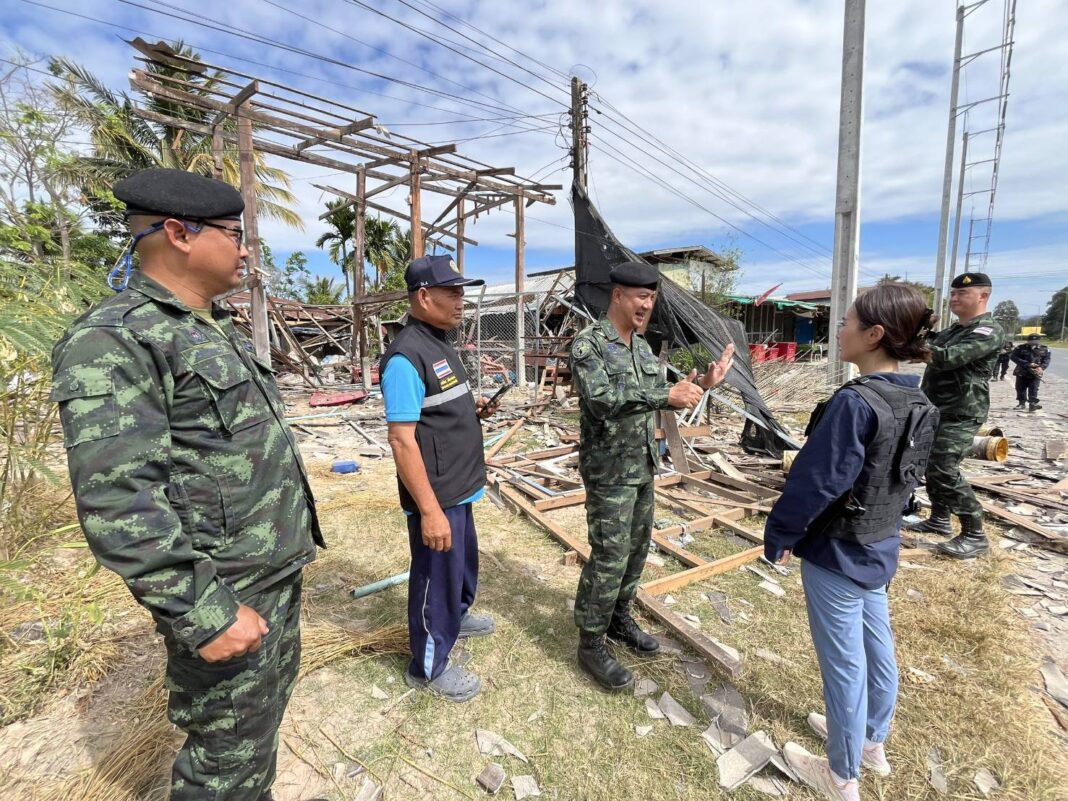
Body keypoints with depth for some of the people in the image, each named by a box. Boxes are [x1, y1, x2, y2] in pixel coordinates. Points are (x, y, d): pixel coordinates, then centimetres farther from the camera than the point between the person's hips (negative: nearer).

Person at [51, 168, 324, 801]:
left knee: (270, 703, 26)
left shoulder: (218, 330, 10)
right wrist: (204, 614, -23)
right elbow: (118, 502, -25)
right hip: (224, 595, -9)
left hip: (280, 571, 9)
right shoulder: (113, 340, -19)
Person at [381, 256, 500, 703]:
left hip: (458, 487, 10)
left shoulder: (440, 345, 9)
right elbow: (402, 439, -25)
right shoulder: (406, 357, -22)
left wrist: (473, 409, 6)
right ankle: (428, 667, 31)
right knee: (437, 576, 9)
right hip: (437, 496, -9)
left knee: (463, 561, 28)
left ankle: (456, 617, 53)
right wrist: (430, 510, -26)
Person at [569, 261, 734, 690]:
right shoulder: (588, 344, -16)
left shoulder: (642, 345, 10)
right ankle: (591, 643, 16)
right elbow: (601, 399, -31)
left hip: (643, 464, 8)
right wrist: (667, 395, -36)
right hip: (609, 469, -8)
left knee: (637, 547, 17)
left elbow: (659, 397, 14)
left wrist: (703, 384, 1)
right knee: (609, 556, -2)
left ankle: (619, 617, 37)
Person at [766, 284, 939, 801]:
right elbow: (906, 476, 11)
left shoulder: (855, 401, -27)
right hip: (880, 547, 8)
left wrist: (779, 536, -11)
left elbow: (815, 480, -24)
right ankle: (873, 743, 47)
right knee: (876, 648, 24)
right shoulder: (919, 405, 1)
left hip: (836, 553, -8)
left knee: (843, 663, 9)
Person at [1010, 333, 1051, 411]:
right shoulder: (1020, 348, -4)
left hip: (1035, 374, 0)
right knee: (1020, 389, 9)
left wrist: (1041, 367, -24)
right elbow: (1014, 357, -14)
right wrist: (1027, 364, -21)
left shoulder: (1045, 350, 4)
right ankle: (1021, 403, 23)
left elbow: (1046, 360, -3)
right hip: (1022, 373, 0)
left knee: (1033, 389, -6)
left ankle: (1033, 404, -6)